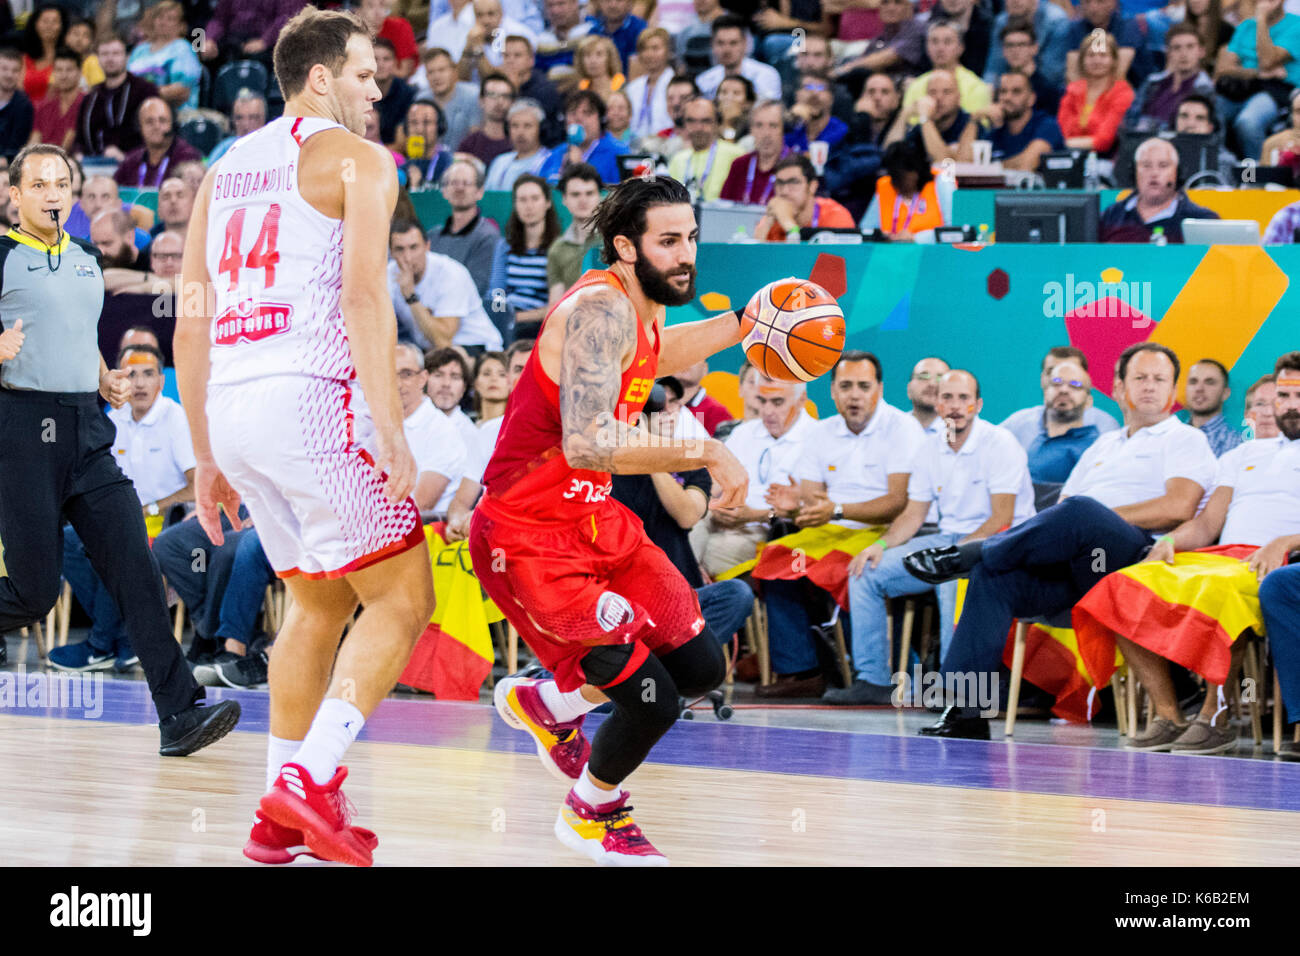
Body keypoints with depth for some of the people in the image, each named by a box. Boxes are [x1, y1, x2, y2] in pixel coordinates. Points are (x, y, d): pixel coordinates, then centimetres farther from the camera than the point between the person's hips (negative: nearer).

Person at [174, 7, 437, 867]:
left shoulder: (225, 169, 21)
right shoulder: (356, 159, 0)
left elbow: (191, 324, 19)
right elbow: (363, 297, -14)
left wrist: (208, 457, 23)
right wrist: (390, 431, -16)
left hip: (230, 406, 8)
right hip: (311, 400, -7)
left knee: (321, 602, 20)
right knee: (402, 598, 0)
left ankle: (280, 817, 17)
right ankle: (312, 780, -15)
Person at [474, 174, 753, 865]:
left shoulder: (640, 312, 5)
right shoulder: (598, 310, -24)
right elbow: (586, 446, -36)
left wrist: (741, 327, 25)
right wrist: (704, 453, -33)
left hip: (595, 519, 9)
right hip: (527, 538, -9)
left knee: (701, 667, 11)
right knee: (651, 699, -12)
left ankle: (546, 703, 33)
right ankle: (592, 812, 18)